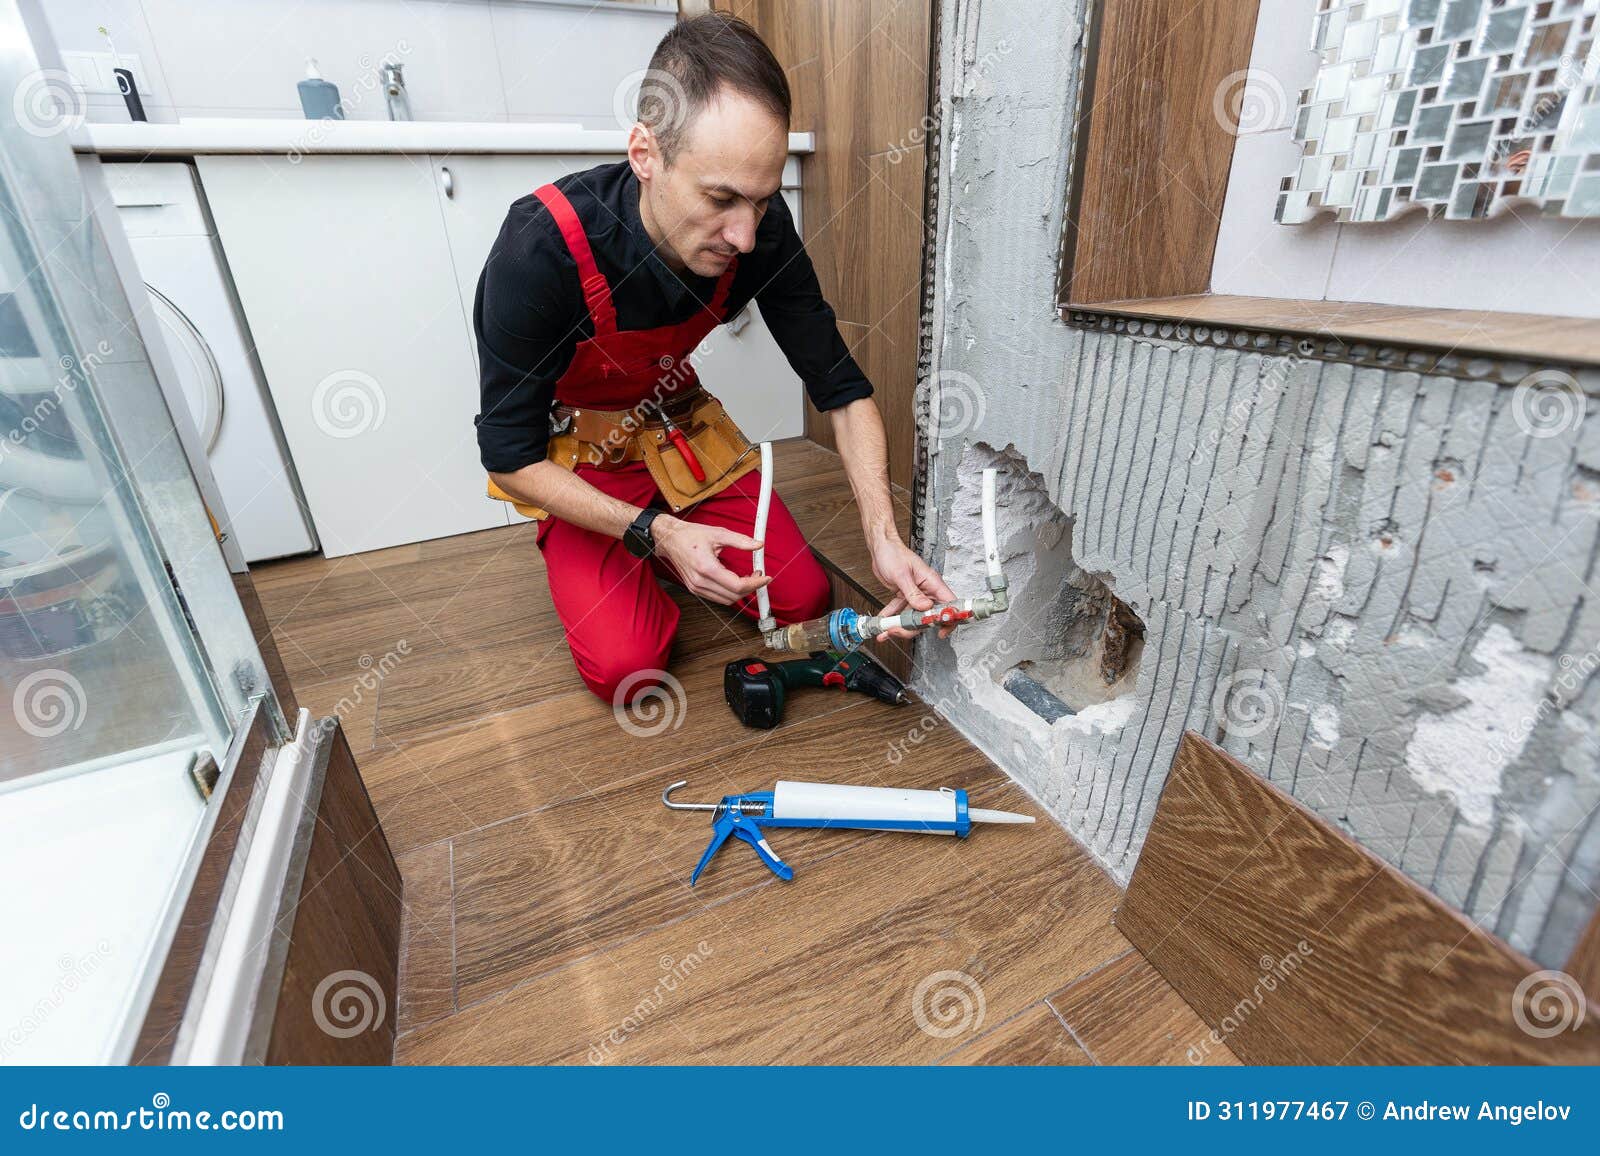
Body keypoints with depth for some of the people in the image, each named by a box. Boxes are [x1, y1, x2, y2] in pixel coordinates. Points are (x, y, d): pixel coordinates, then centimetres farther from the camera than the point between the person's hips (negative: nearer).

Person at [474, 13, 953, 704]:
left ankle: (649, 555, 17)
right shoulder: (542, 247, -32)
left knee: (802, 596, -5)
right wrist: (657, 533, -30)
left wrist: (884, 537, -25)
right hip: (575, 457, -3)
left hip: (678, 426, 4)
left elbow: (841, 388, -14)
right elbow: (509, 457, -23)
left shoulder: (762, 231, -21)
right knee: (627, 668, -17)